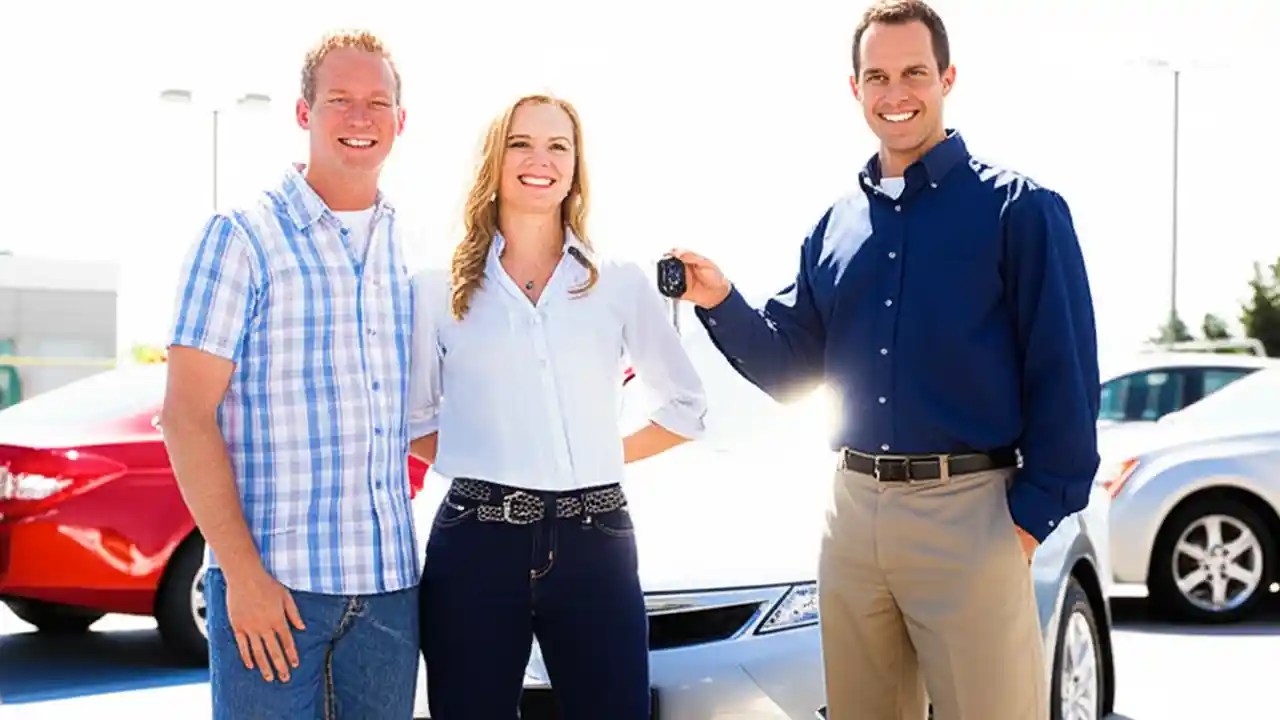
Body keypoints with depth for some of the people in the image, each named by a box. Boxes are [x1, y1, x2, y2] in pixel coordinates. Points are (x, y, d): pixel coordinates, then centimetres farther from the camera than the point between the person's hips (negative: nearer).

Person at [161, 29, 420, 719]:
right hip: (274, 582, -5)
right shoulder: (242, 238, -2)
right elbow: (186, 416, -8)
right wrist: (243, 573, -15)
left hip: (390, 584, 5)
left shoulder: (409, 254, 13)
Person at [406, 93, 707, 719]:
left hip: (595, 544, 1)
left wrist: (608, 453, 7)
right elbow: (410, 419, 14)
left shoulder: (622, 285, 7)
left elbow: (687, 407, 15)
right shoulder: (438, 292, 5)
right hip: (476, 545, 0)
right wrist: (477, 458, 2)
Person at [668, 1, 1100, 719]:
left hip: (969, 513, -5)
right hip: (853, 511, 6)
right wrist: (722, 303, -3)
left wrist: (1036, 512, -12)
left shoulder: (1018, 207, -4)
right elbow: (792, 366, 14)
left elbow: (1064, 376, -7)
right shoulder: (836, 225, 13)